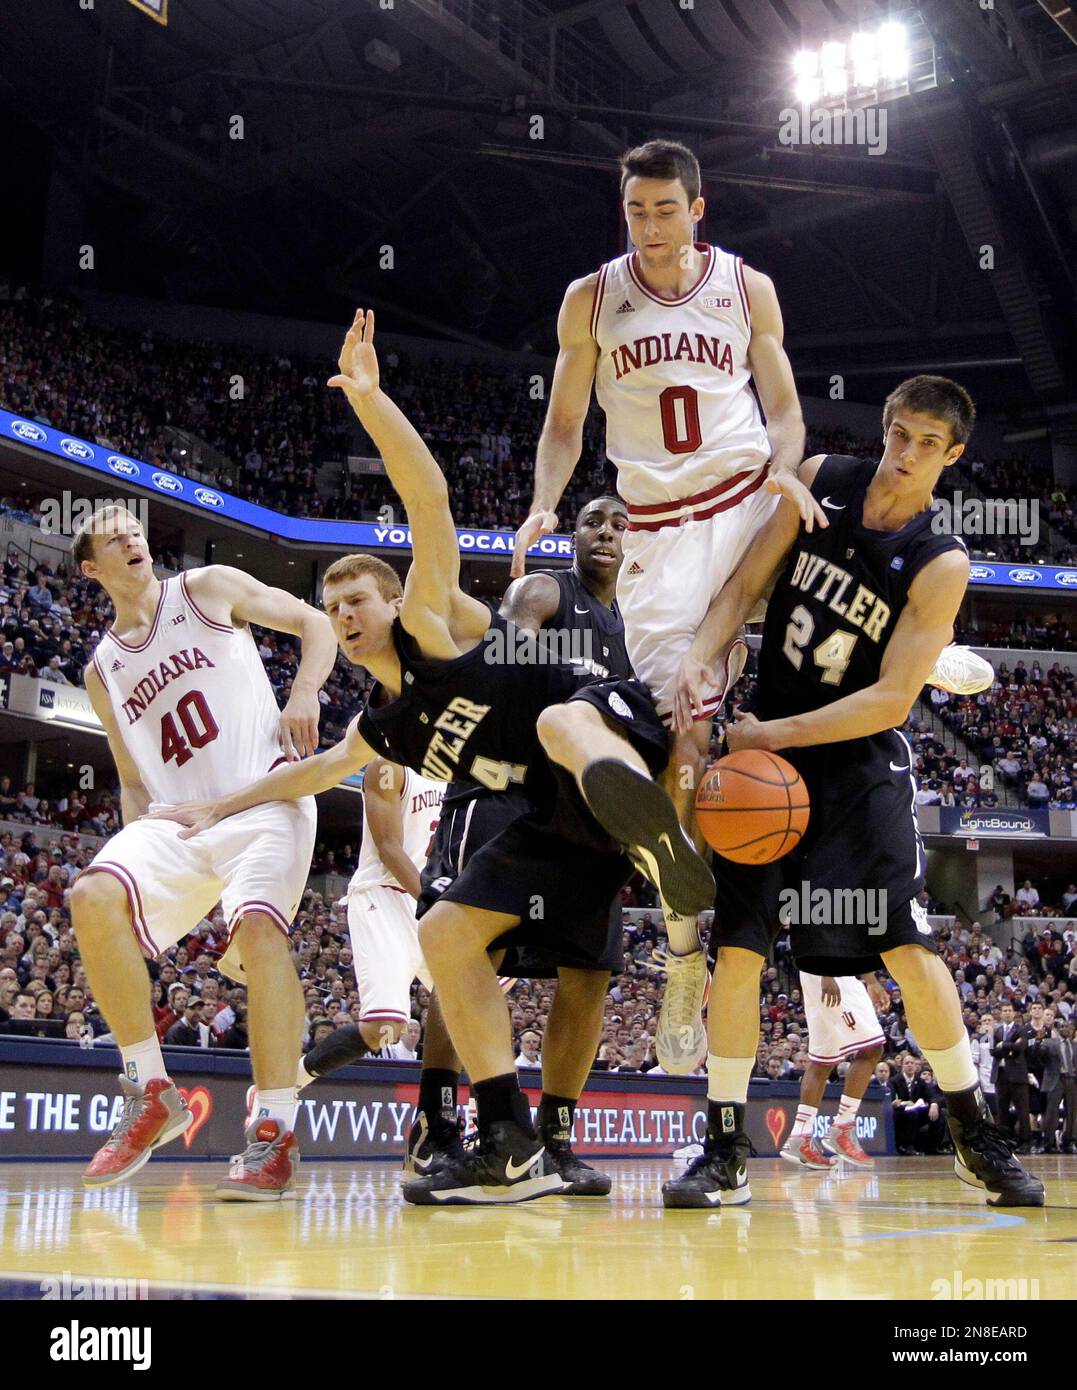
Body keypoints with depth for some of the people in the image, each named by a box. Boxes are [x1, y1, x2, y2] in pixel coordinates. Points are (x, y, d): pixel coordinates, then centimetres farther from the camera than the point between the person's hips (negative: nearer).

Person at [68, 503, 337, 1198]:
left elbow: (315, 623, 10)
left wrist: (304, 694, -8)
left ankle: (275, 1133, -23)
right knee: (94, 898, -23)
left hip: (265, 797, -4)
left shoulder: (209, 589, 11)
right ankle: (152, 1095, -12)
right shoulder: (102, 671, 21)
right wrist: (137, 847, 5)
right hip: (175, 819, 4)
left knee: (260, 927, -27)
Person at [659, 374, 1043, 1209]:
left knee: (911, 949, -5)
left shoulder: (941, 565, -13)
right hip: (766, 747, 3)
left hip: (860, 762, -3)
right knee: (737, 947, -1)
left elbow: (891, 701, -17)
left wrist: (770, 735, -21)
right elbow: (746, 585, -1)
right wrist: (698, 659, -19)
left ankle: (978, 1138, 14)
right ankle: (725, 1154, 8)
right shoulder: (821, 481, -2)